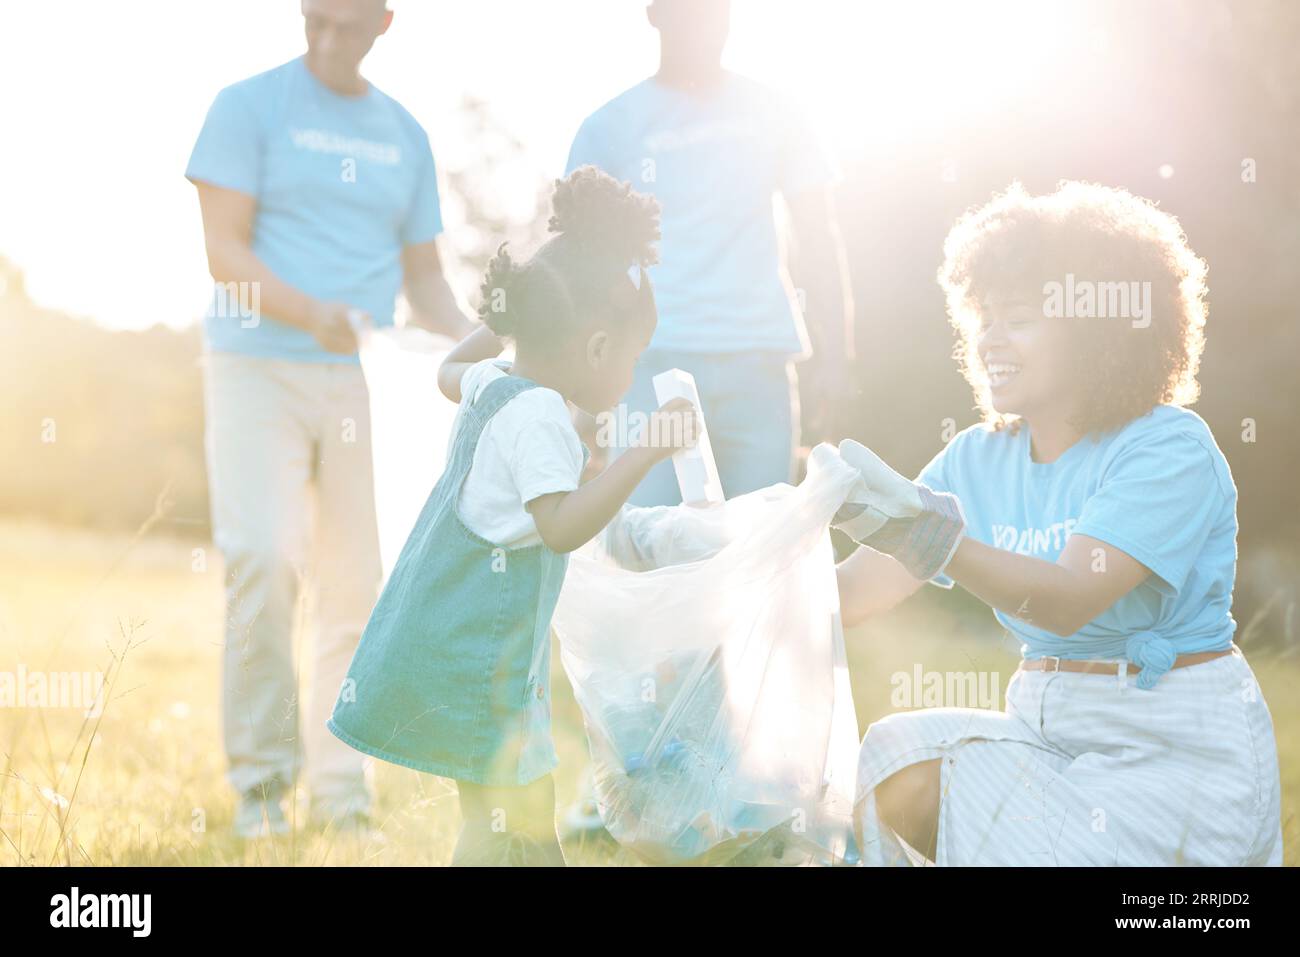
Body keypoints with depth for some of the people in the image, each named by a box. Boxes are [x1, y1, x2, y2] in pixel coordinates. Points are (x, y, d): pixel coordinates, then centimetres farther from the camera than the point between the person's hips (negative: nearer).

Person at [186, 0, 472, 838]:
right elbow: (224, 249, -7)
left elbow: (423, 275, 17)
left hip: (364, 381, 4)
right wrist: (309, 312, -23)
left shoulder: (404, 135, 15)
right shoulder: (250, 107, 2)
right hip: (259, 368, -4)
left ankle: (342, 791, 11)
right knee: (263, 558, -14)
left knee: (359, 583, 2)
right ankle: (261, 779, -1)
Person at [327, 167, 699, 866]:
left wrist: (509, 322, 44)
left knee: (530, 808, 20)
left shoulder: (488, 384, 9)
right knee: (497, 821, -8)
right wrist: (644, 455, -36)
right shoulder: (537, 416, -20)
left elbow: (450, 370, 34)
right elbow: (563, 525, -31)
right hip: (477, 658, -10)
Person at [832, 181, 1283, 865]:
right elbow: (851, 594, -1)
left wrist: (927, 539, -40)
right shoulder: (979, 459, 7)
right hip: (1045, 727, 6)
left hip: (1176, 751, -5)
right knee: (893, 764, -21)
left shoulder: (1170, 448, -12)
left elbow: (1069, 600, -26)